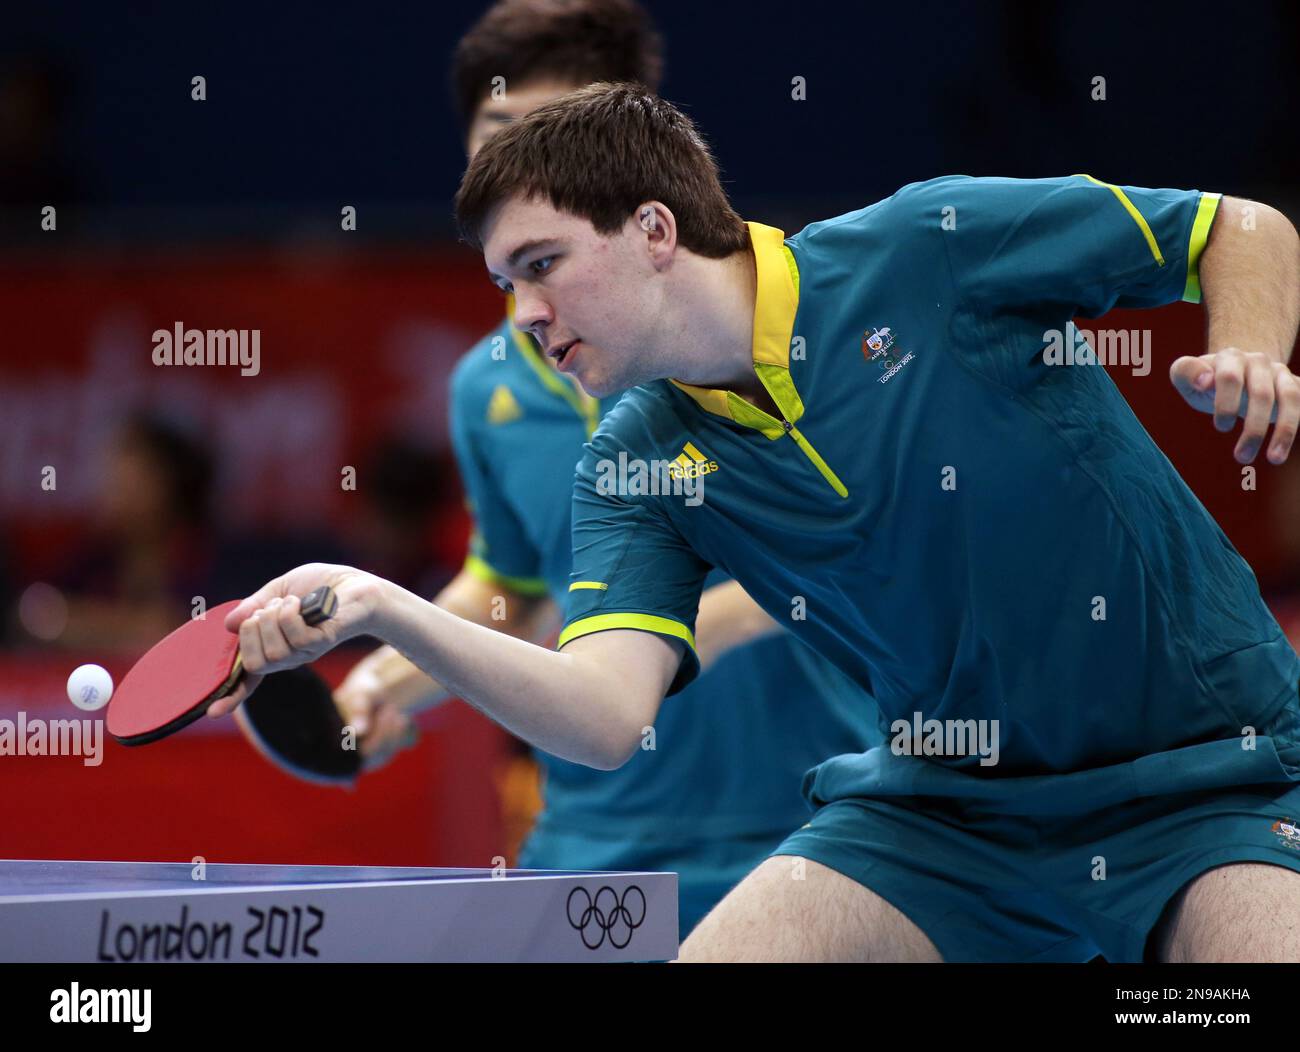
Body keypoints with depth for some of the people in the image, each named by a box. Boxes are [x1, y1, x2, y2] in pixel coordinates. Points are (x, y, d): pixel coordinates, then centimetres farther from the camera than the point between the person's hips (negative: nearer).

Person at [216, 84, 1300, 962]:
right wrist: (386, 610, -30)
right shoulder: (638, 467, -2)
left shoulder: (927, 247, -13)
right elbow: (608, 714, -18)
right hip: (944, 800, 4)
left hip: (1202, 773, -4)